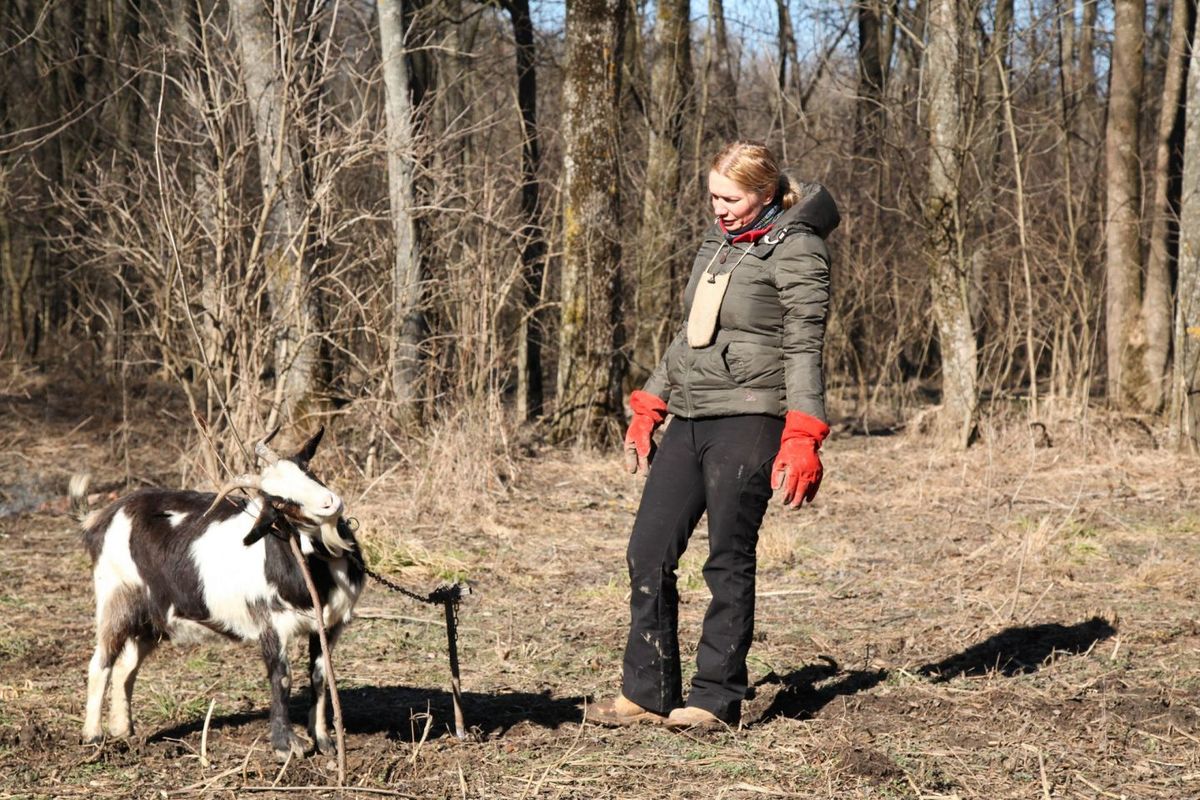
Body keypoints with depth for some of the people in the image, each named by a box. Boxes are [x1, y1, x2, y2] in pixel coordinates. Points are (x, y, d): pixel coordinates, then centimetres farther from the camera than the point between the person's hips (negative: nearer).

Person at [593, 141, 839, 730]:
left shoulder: (795, 249, -5)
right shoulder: (716, 243, 19)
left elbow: (804, 349, -11)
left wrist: (802, 439, -19)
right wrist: (647, 410, 23)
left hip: (748, 420, -8)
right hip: (689, 418, 8)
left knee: (729, 561, -4)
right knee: (648, 554, 3)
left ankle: (716, 699, 3)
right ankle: (647, 694, 9)